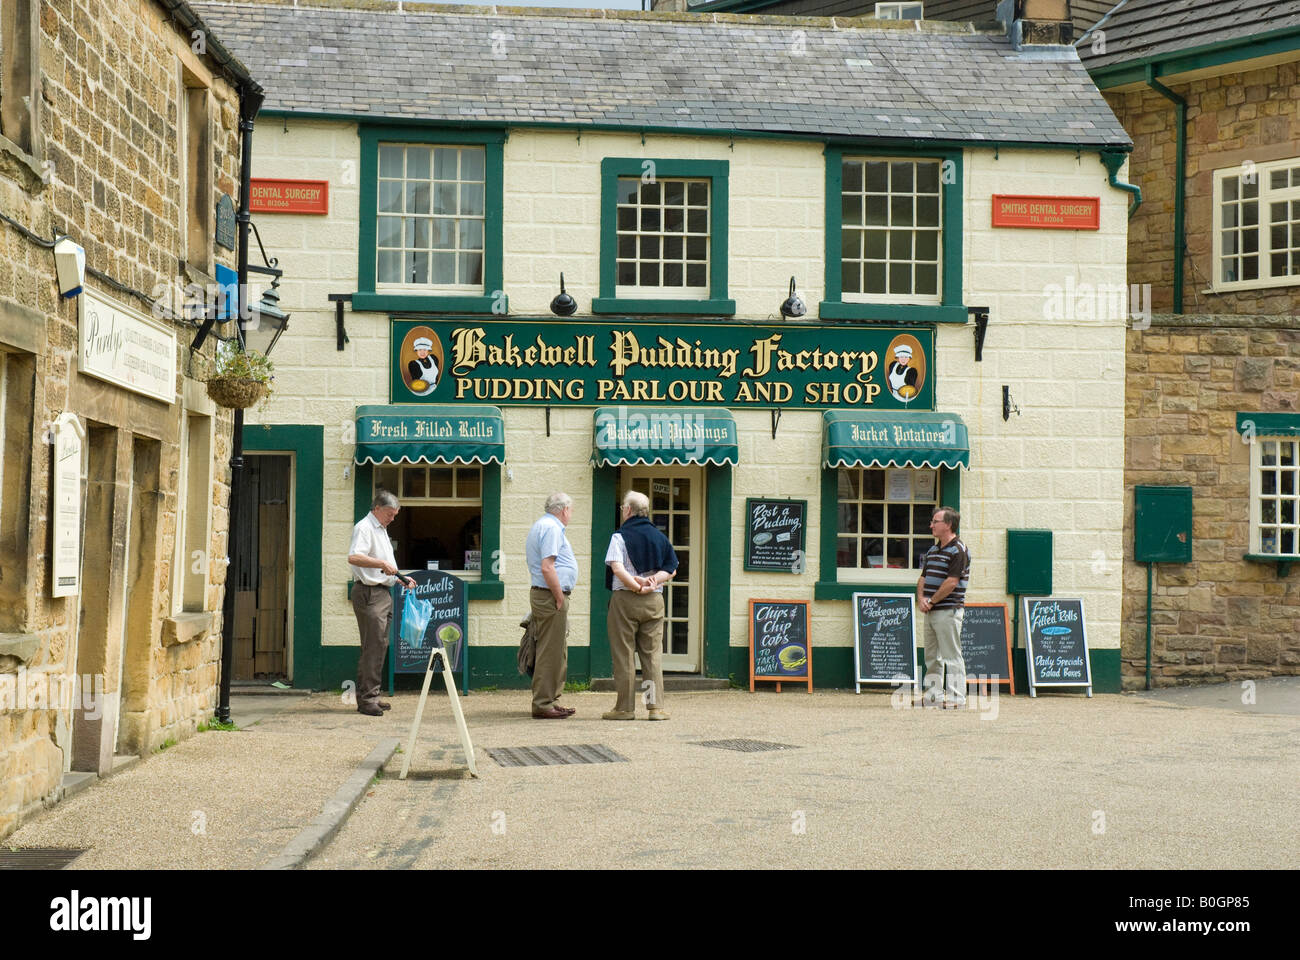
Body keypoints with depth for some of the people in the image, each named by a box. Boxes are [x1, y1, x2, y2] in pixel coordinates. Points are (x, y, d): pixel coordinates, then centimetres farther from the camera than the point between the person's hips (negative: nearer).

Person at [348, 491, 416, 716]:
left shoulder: (381, 530, 23)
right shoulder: (364, 528, -9)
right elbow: (354, 558, -27)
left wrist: (401, 579, 20)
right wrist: (382, 564, -31)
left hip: (383, 593, 10)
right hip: (368, 593, -10)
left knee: (380, 645, 10)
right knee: (373, 646, -12)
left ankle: (370, 696, 15)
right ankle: (366, 699, -11)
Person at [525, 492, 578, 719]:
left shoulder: (539, 526, 21)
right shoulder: (551, 528, -13)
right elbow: (547, 567, -22)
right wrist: (560, 599, -17)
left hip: (541, 594, 11)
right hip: (551, 596, -11)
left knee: (557, 652, 15)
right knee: (550, 652, -8)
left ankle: (550, 701, 21)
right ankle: (542, 705, -6)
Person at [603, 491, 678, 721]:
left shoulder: (620, 536, -5)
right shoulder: (659, 537, 9)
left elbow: (617, 568, -18)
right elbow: (672, 570, 4)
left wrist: (637, 586, -15)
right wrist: (652, 581, -7)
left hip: (625, 599, -4)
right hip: (654, 601, 4)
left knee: (624, 655, 2)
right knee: (652, 654, 6)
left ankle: (625, 707, 3)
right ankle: (656, 706, 1)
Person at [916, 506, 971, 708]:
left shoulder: (958, 550, -10)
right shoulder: (932, 551, 18)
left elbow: (951, 582, -17)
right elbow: (923, 578, 17)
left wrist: (931, 602, -13)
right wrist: (921, 599, -2)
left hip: (949, 610, -9)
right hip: (931, 611, 9)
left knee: (951, 656, -7)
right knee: (931, 656, 12)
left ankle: (956, 697, -5)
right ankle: (934, 696, 18)